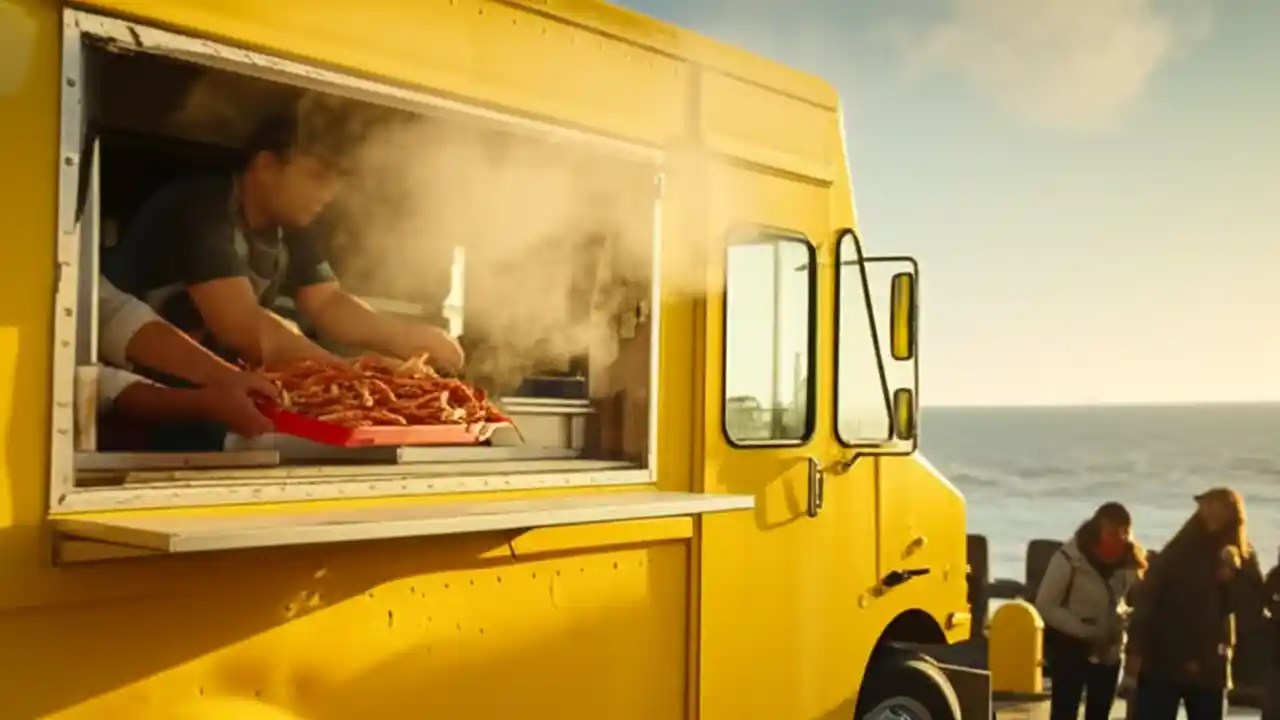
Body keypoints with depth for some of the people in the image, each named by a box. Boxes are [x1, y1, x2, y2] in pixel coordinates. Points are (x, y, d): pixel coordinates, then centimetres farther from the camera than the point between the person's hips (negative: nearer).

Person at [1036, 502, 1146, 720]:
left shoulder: (1129, 560, -5)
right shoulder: (1069, 559, -19)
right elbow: (1045, 606, -16)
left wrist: (1126, 617, -10)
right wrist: (1086, 631, -22)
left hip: (1108, 650, 5)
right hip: (1071, 647, -5)